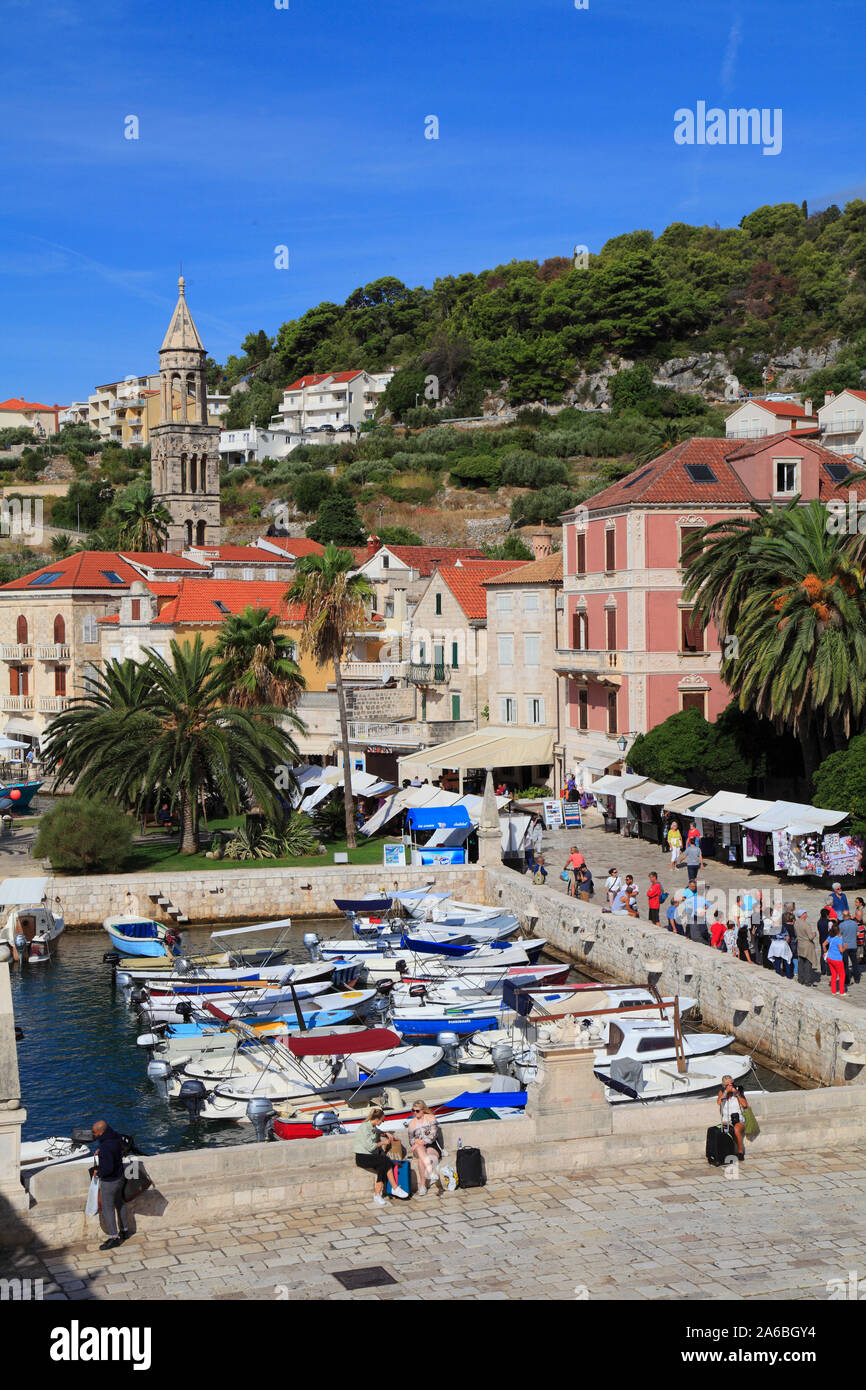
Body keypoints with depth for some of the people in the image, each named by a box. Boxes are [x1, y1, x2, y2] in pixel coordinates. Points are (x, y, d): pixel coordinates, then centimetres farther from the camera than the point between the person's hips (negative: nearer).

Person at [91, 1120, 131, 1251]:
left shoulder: (106, 1148, -34)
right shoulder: (115, 1136, -8)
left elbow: (108, 1168, -33)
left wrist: (98, 1173, -13)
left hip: (109, 1181, -9)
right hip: (120, 1176, 9)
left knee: (108, 1208, 6)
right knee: (119, 1203, 24)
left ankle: (114, 1238, 14)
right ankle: (124, 1231, 39)